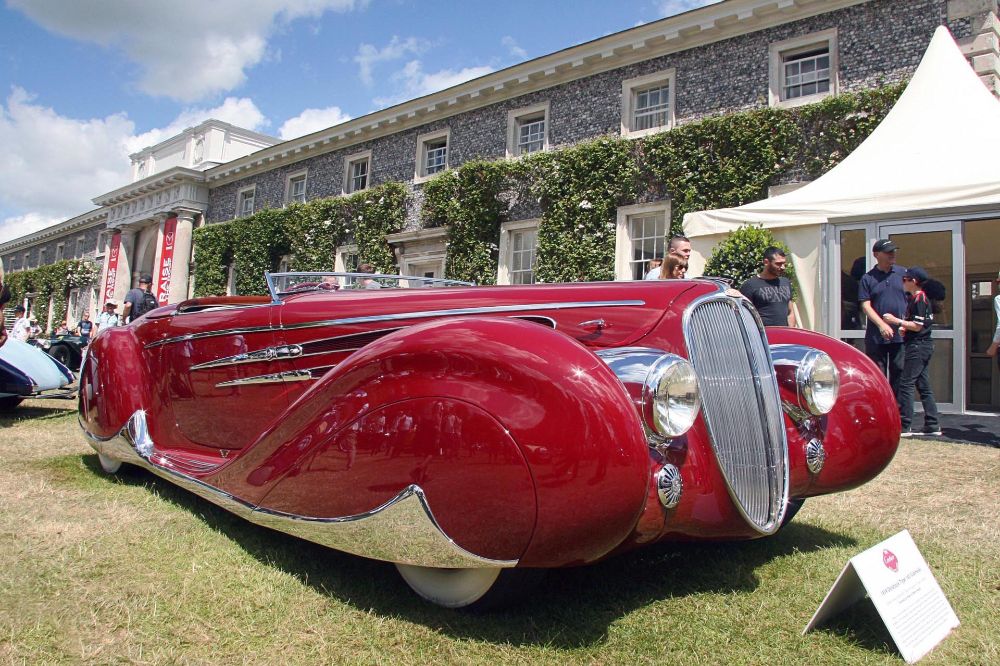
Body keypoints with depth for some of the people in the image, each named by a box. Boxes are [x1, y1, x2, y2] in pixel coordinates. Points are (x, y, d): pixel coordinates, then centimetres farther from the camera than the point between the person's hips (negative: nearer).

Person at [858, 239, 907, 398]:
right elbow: (865, 306, -4)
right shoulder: (867, 278, 2)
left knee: (899, 373, 5)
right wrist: (882, 325, -16)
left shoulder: (903, 273, 7)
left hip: (900, 334, 2)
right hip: (876, 336, -2)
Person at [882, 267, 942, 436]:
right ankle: (932, 426, 16)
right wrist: (904, 328, 10)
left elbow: (918, 326, -19)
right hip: (922, 346, 10)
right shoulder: (919, 298, 17)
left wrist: (896, 321, -15)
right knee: (923, 385, 12)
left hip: (917, 346, -10)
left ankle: (905, 426, -9)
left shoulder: (919, 299, -14)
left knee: (906, 384, -9)